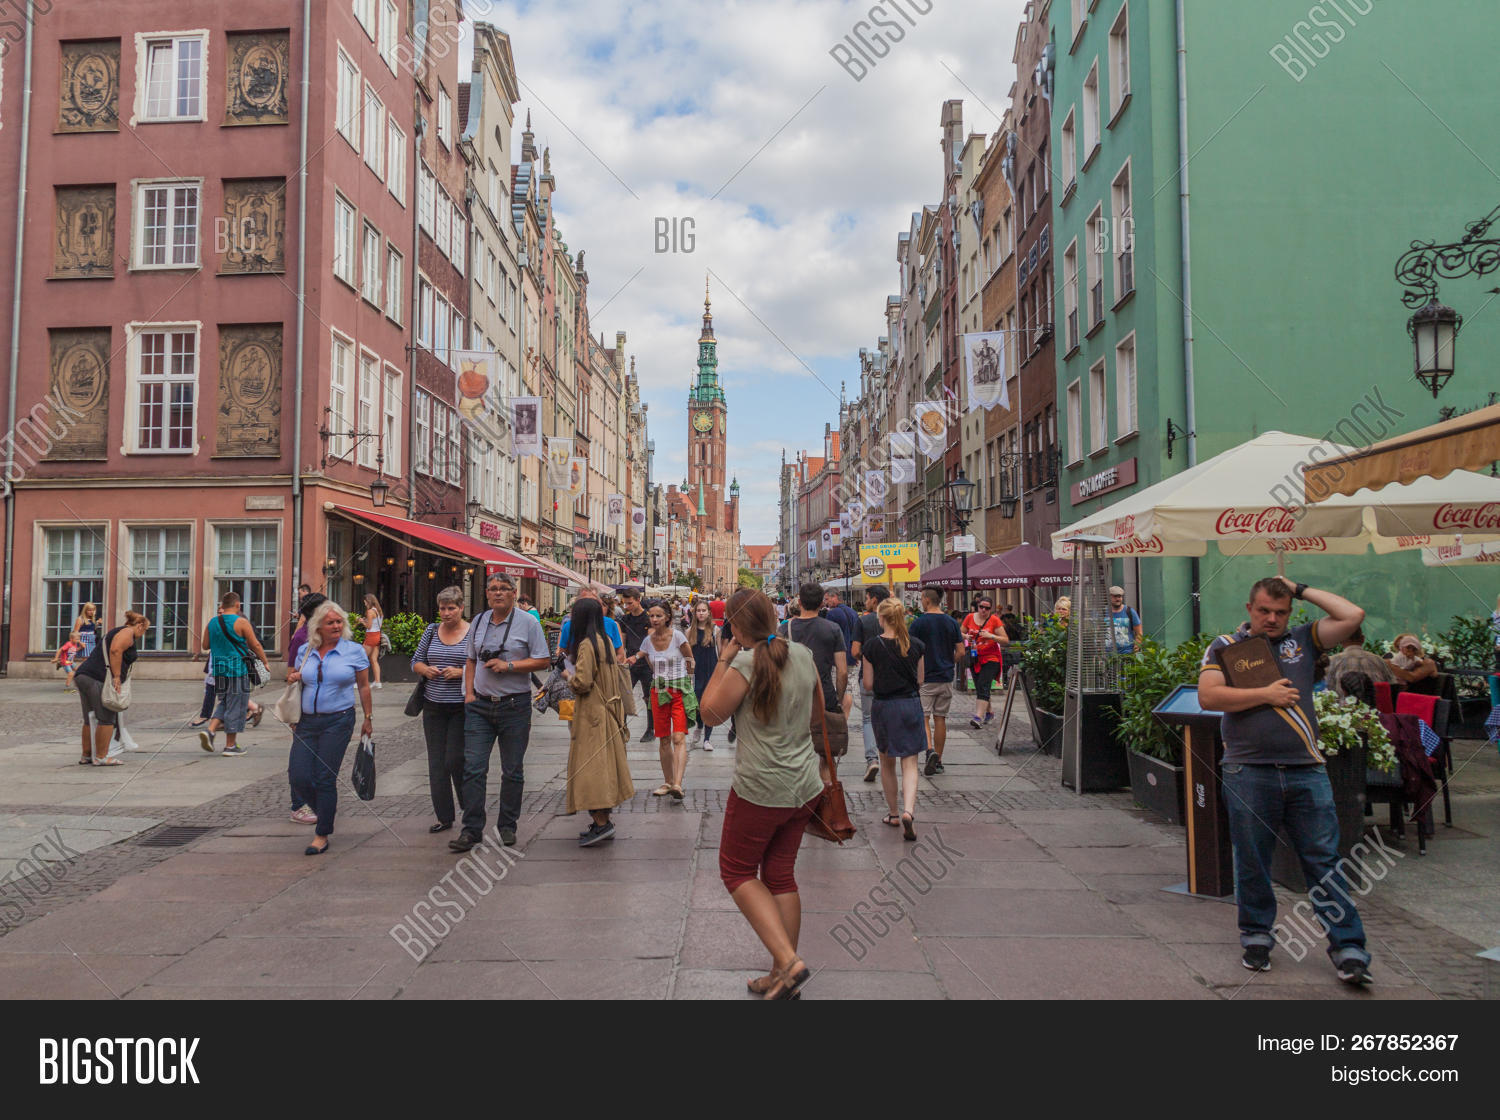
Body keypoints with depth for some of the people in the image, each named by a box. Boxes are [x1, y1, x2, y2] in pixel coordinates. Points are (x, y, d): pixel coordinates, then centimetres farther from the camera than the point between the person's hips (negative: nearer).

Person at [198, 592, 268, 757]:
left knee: (223, 703, 20)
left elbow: (206, 645, 15)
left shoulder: (212, 623, 6)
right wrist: (265, 662, 5)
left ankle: (210, 731, 0)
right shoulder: (241, 622, -10)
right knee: (236, 706, 2)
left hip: (218, 669, 6)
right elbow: (255, 645, -7)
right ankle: (230, 745, 6)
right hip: (237, 669, -6)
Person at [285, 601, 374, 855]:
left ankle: (323, 835, 11)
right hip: (307, 722, 4)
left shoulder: (354, 650, -1)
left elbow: (363, 687, 5)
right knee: (298, 777, -2)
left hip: (338, 721, -4)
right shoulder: (305, 651, 9)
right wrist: (292, 678, 0)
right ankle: (326, 811, 26)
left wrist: (368, 718, 4)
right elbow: (296, 678, 24)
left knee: (325, 778, -3)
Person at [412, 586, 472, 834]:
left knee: (455, 760, -6)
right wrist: (425, 670, -6)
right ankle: (444, 817, 16)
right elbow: (416, 661, 15)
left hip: (462, 707, -5)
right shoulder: (432, 631, 8)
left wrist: (461, 672, -19)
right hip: (434, 705, 5)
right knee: (436, 763, 6)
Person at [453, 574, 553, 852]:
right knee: (473, 767, -4)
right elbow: (471, 660, 19)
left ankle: (507, 826, 20)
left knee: (512, 771, 6)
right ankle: (472, 830, 2)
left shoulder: (528, 622, -3)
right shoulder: (478, 622, 11)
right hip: (480, 705, 3)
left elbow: (543, 660, -5)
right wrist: (469, 693, 6)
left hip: (514, 705, -3)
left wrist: (509, 665, -15)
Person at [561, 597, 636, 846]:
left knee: (591, 766, -6)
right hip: (606, 711, 9)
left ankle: (602, 823, -7)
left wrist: (570, 678, -2)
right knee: (603, 765, 13)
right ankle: (602, 820, 19)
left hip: (591, 714, -9)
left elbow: (582, 683, -23)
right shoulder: (605, 641, 10)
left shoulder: (587, 645, -17)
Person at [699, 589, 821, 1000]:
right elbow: (818, 705, 19)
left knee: (737, 871, 10)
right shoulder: (802, 654, 2)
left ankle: (789, 962, -2)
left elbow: (710, 714, -6)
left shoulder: (746, 664, -18)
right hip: (805, 786, 7)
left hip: (761, 790, -7)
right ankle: (784, 979, 22)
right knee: (780, 875, 16)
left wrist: (723, 662, -2)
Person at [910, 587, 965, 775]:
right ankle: (938, 761, 15)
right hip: (946, 678, 4)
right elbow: (960, 652, 3)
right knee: (940, 719, 11)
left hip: (925, 678, -4)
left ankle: (930, 750, -22)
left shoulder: (919, 623, -10)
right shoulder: (951, 622, 3)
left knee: (923, 717, 0)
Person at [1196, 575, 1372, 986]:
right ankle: (1257, 937, 24)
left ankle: (1348, 949, 9)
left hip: (1306, 770, 1)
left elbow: (1353, 616, 2)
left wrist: (1303, 590, 7)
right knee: (1252, 863, 8)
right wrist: (1266, 694, -7)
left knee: (1324, 861, 2)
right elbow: (1208, 696, -6)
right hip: (1248, 771, -1)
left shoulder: (1303, 640, 13)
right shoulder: (1225, 646, 7)